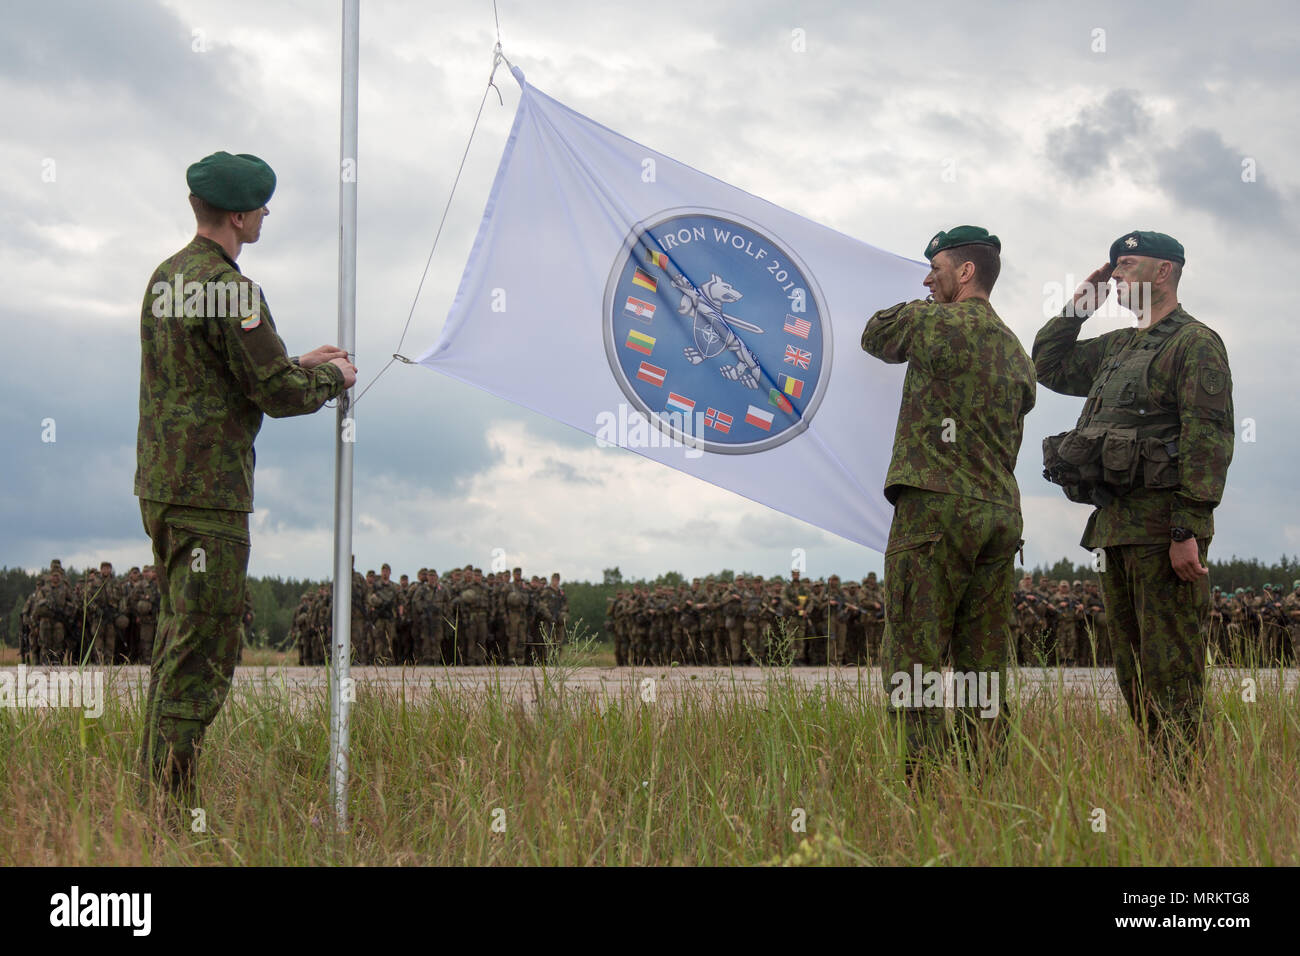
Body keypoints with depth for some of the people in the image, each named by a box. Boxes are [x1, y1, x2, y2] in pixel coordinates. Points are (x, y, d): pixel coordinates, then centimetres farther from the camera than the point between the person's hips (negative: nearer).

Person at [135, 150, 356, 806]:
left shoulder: (165, 278, 14)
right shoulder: (230, 290, -16)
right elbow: (276, 393, -14)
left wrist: (299, 364, 23)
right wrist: (331, 378, 5)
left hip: (159, 481, 10)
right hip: (210, 489, -10)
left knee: (178, 634, 17)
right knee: (202, 651, -6)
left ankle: (152, 787, 22)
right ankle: (171, 800, -5)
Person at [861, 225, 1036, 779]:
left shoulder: (933, 323, -4)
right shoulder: (1017, 353, 18)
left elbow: (875, 335, 13)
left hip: (937, 508, -7)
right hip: (1001, 513, 7)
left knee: (914, 660, -7)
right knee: (983, 665, 8)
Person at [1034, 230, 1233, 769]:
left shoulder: (1196, 343, -5)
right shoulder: (1117, 347, 21)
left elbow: (1208, 438, -14)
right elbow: (1048, 365, 31)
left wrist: (1188, 530, -22)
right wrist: (1080, 302, 19)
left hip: (1163, 528, -9)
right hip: (1115, 526, 9)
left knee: (1169, 670, -10)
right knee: (1131, 672, 10)